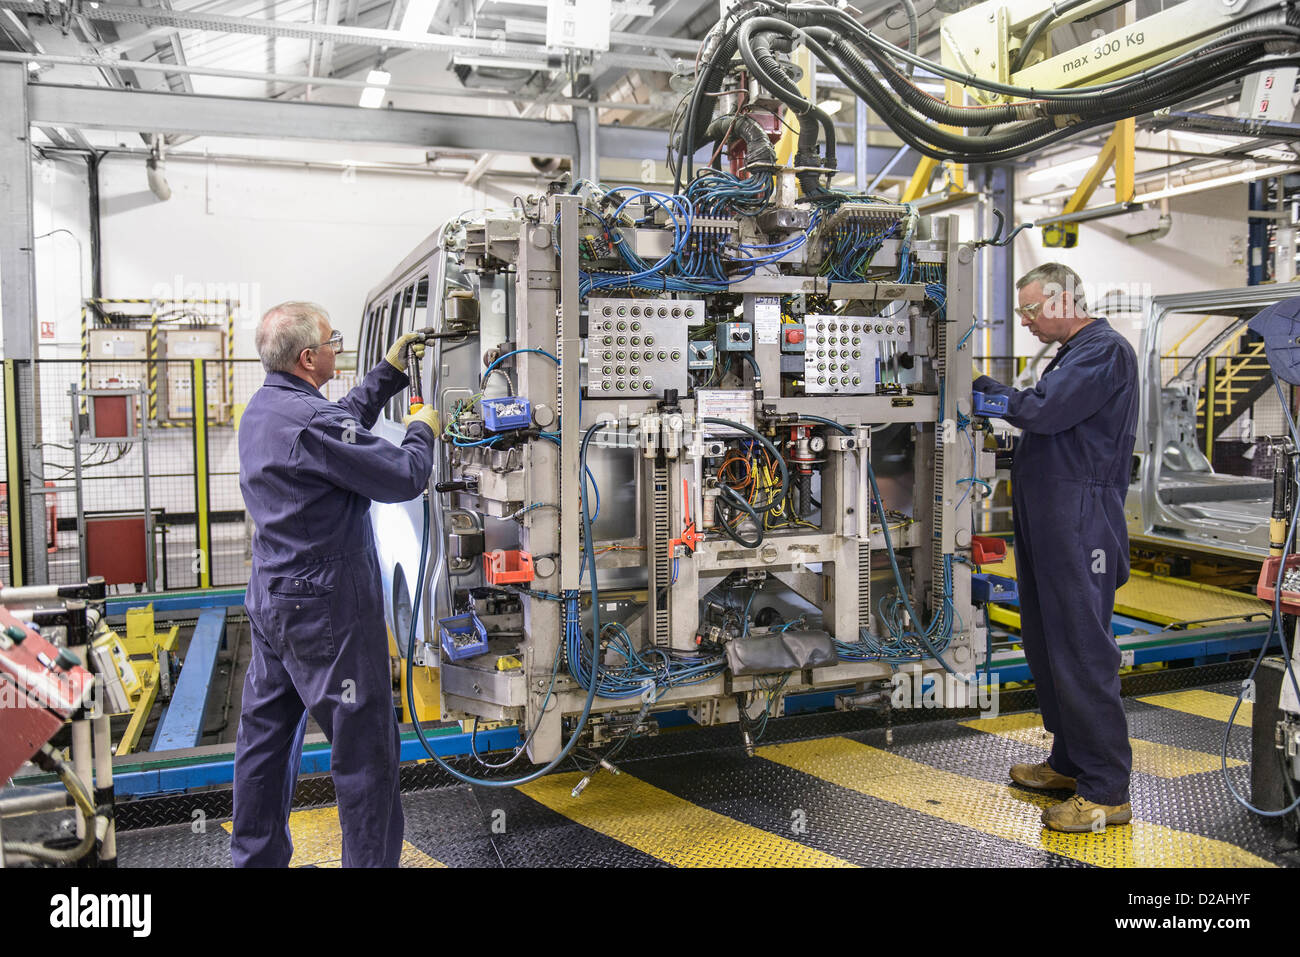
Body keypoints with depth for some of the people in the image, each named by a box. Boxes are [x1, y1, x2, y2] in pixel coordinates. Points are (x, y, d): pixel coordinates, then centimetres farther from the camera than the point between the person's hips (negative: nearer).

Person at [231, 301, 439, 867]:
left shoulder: (260, 410, 8)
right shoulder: (310, 421, -23)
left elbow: (346, 418, 22)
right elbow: (405, 479, -19)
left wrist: (392, 370, 24)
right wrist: (422, 432, -1)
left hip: (270, 600, 10)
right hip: (326, 608, -10)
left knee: (265, 736, 18)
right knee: (365, 751, 2)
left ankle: (255, 858, 32)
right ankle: (371, 861, 11)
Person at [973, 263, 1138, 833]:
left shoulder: (1104, 350, -11)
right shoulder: (1072, 353, 22)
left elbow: (1045, 410, -22)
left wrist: (996, 395, -8)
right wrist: (1005, 404, 6)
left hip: (1079, 527, -10)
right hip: (1047, 524, 11)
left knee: (1081, 652, -8)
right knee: (1047, 645, 16)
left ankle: (1106, 791, 0)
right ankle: (1070, 762, 29)